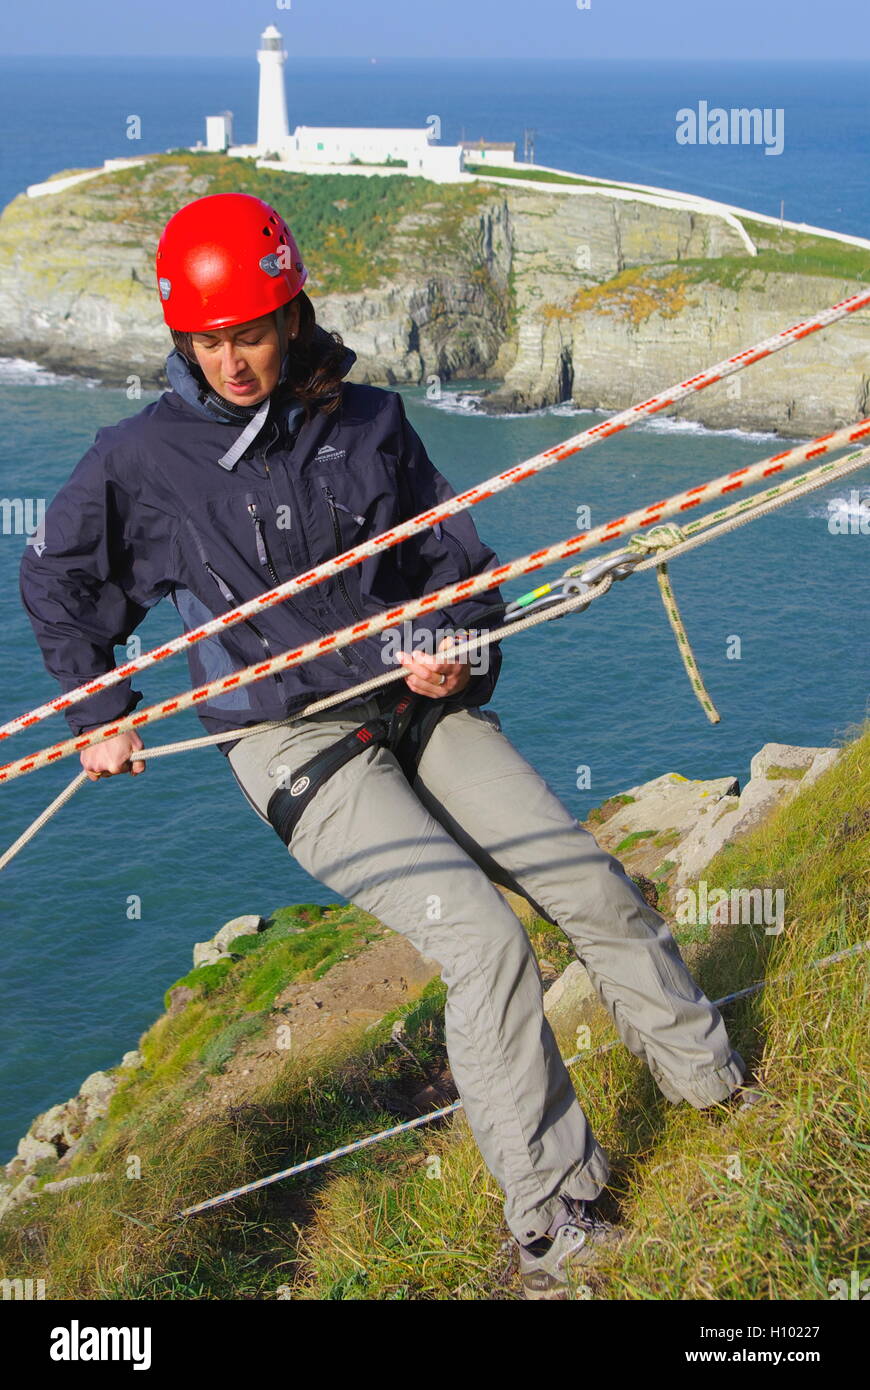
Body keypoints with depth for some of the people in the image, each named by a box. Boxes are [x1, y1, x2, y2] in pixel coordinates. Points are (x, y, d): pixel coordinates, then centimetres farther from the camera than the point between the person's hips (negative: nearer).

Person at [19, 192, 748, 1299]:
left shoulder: (367, 421, 3)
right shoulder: (139, 460, -5)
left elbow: (455, 561, 12)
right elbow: (59, 585, 11)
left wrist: (453, 647, -6)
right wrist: (98, 715, 6)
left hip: (419, 704, 4)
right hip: (296, 744, -4)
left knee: (593, 885, 2)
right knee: (482, 937, -20)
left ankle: (717, 1083, 26)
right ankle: (550, 1222, -6)